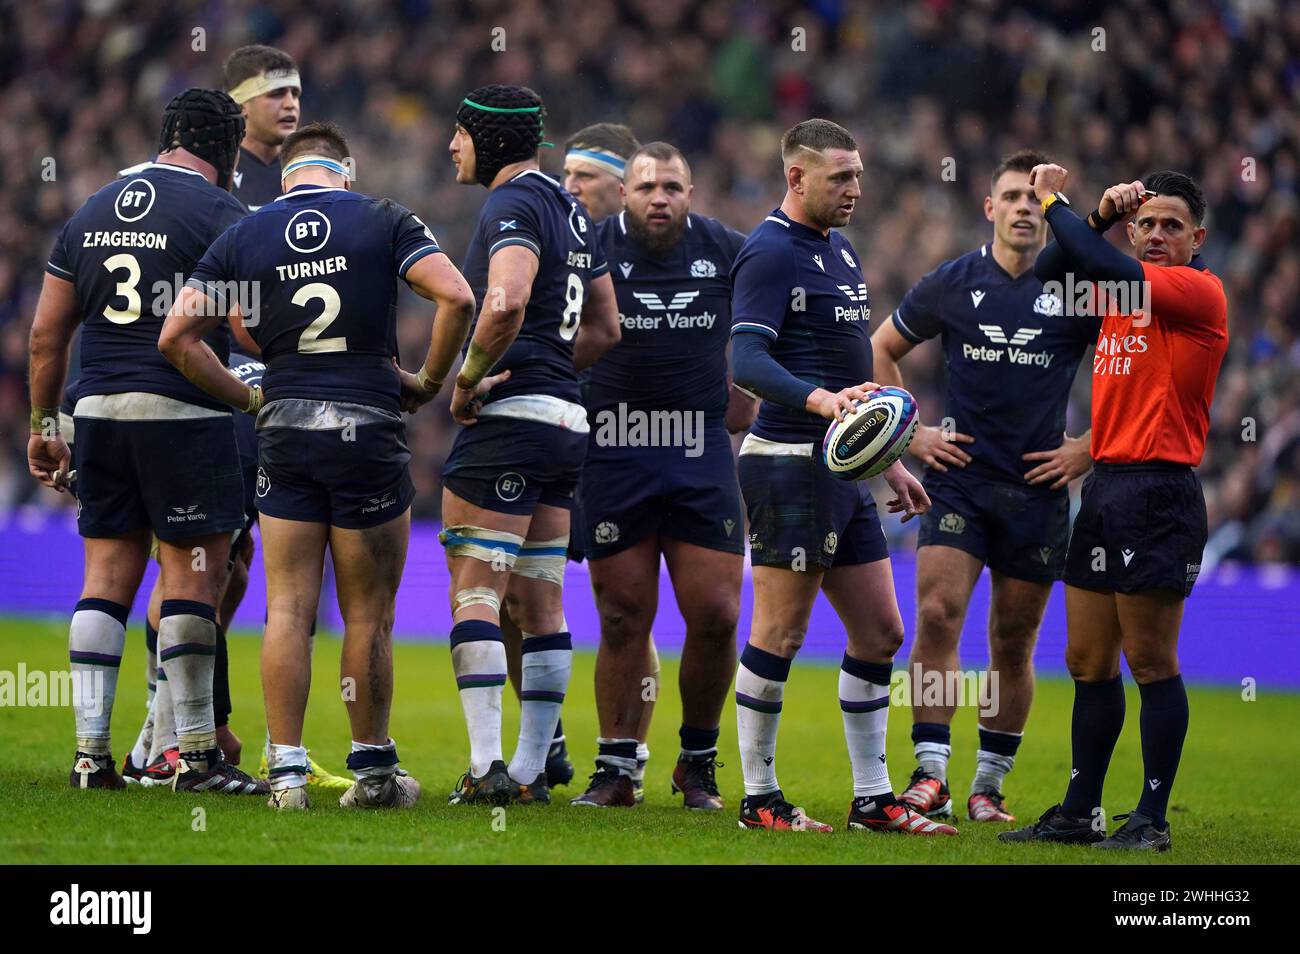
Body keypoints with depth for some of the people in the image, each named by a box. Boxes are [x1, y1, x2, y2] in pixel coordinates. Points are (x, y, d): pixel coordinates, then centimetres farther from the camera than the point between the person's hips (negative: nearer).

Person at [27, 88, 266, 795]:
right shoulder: (218, 213, -5)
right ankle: (196, 755, -2)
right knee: (194, 573, -2)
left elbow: (47, 332, 15)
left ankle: (91, 752, 6)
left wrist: (42, 427, 21)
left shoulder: (92, 212, 14)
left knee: (108, 574, 8)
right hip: (182, 411, -6)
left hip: (98, 410, 6)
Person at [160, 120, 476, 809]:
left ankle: (287, 771, -1)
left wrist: (247, 398, 12)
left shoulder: (244, 236, 7)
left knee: (288, 610, 4)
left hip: (284, 431, 2)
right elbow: (457, 298, -11)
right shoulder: (384, 221, 1)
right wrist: (429, 382, 2)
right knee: (368, 615, 6)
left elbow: (177, 336, 3)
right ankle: (373, 770, 13)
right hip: (369, 429, -2)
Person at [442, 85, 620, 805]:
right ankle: (531, 770, 12)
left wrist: (468, 378, -17)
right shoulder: (570, 211, 18)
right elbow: (604, 327, 24)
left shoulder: (512, 207, -11)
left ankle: (486, 767, -13)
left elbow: (506, 301, -30)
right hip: (566, 420, 9)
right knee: (540, 601, 10)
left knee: (473, 591, -8)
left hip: (508, 420, -9)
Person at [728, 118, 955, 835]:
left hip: (844, 470, 9)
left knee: (879, 633, 8)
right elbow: (747, 361, -21)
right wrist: (821, 401, -36)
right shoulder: (770, 251, -11)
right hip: (790, 462, -9)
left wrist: (889, 460, 25)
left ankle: (872, 798, 14)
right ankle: (759, 798, 3)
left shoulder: (840, 252, 19)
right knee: (780, 634, -4)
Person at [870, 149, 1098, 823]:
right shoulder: (951, 284, 3)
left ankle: (989, 785, 17)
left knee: (1013, 641, 6)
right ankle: (930, 773, -13)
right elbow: (883, 348, 17)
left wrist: (1091, 446, 1)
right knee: (937, 615, -16)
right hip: (959, 475, 0)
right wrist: (911, 431, 8)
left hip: (1038, 487, 0)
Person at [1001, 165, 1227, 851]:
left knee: (1150, 662, -5)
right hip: (1104, 487, 8)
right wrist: (1102, 216, 4)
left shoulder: (1200, 292, -9)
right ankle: (1080, 813, 16)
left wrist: (1054, 201, -8)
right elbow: (1047, 273, 17)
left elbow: (1106, 270, -20)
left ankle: (1152, 820, -1)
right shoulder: (1121, 288, 14)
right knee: (1088, 662, 10)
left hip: (1158, 491, -8)